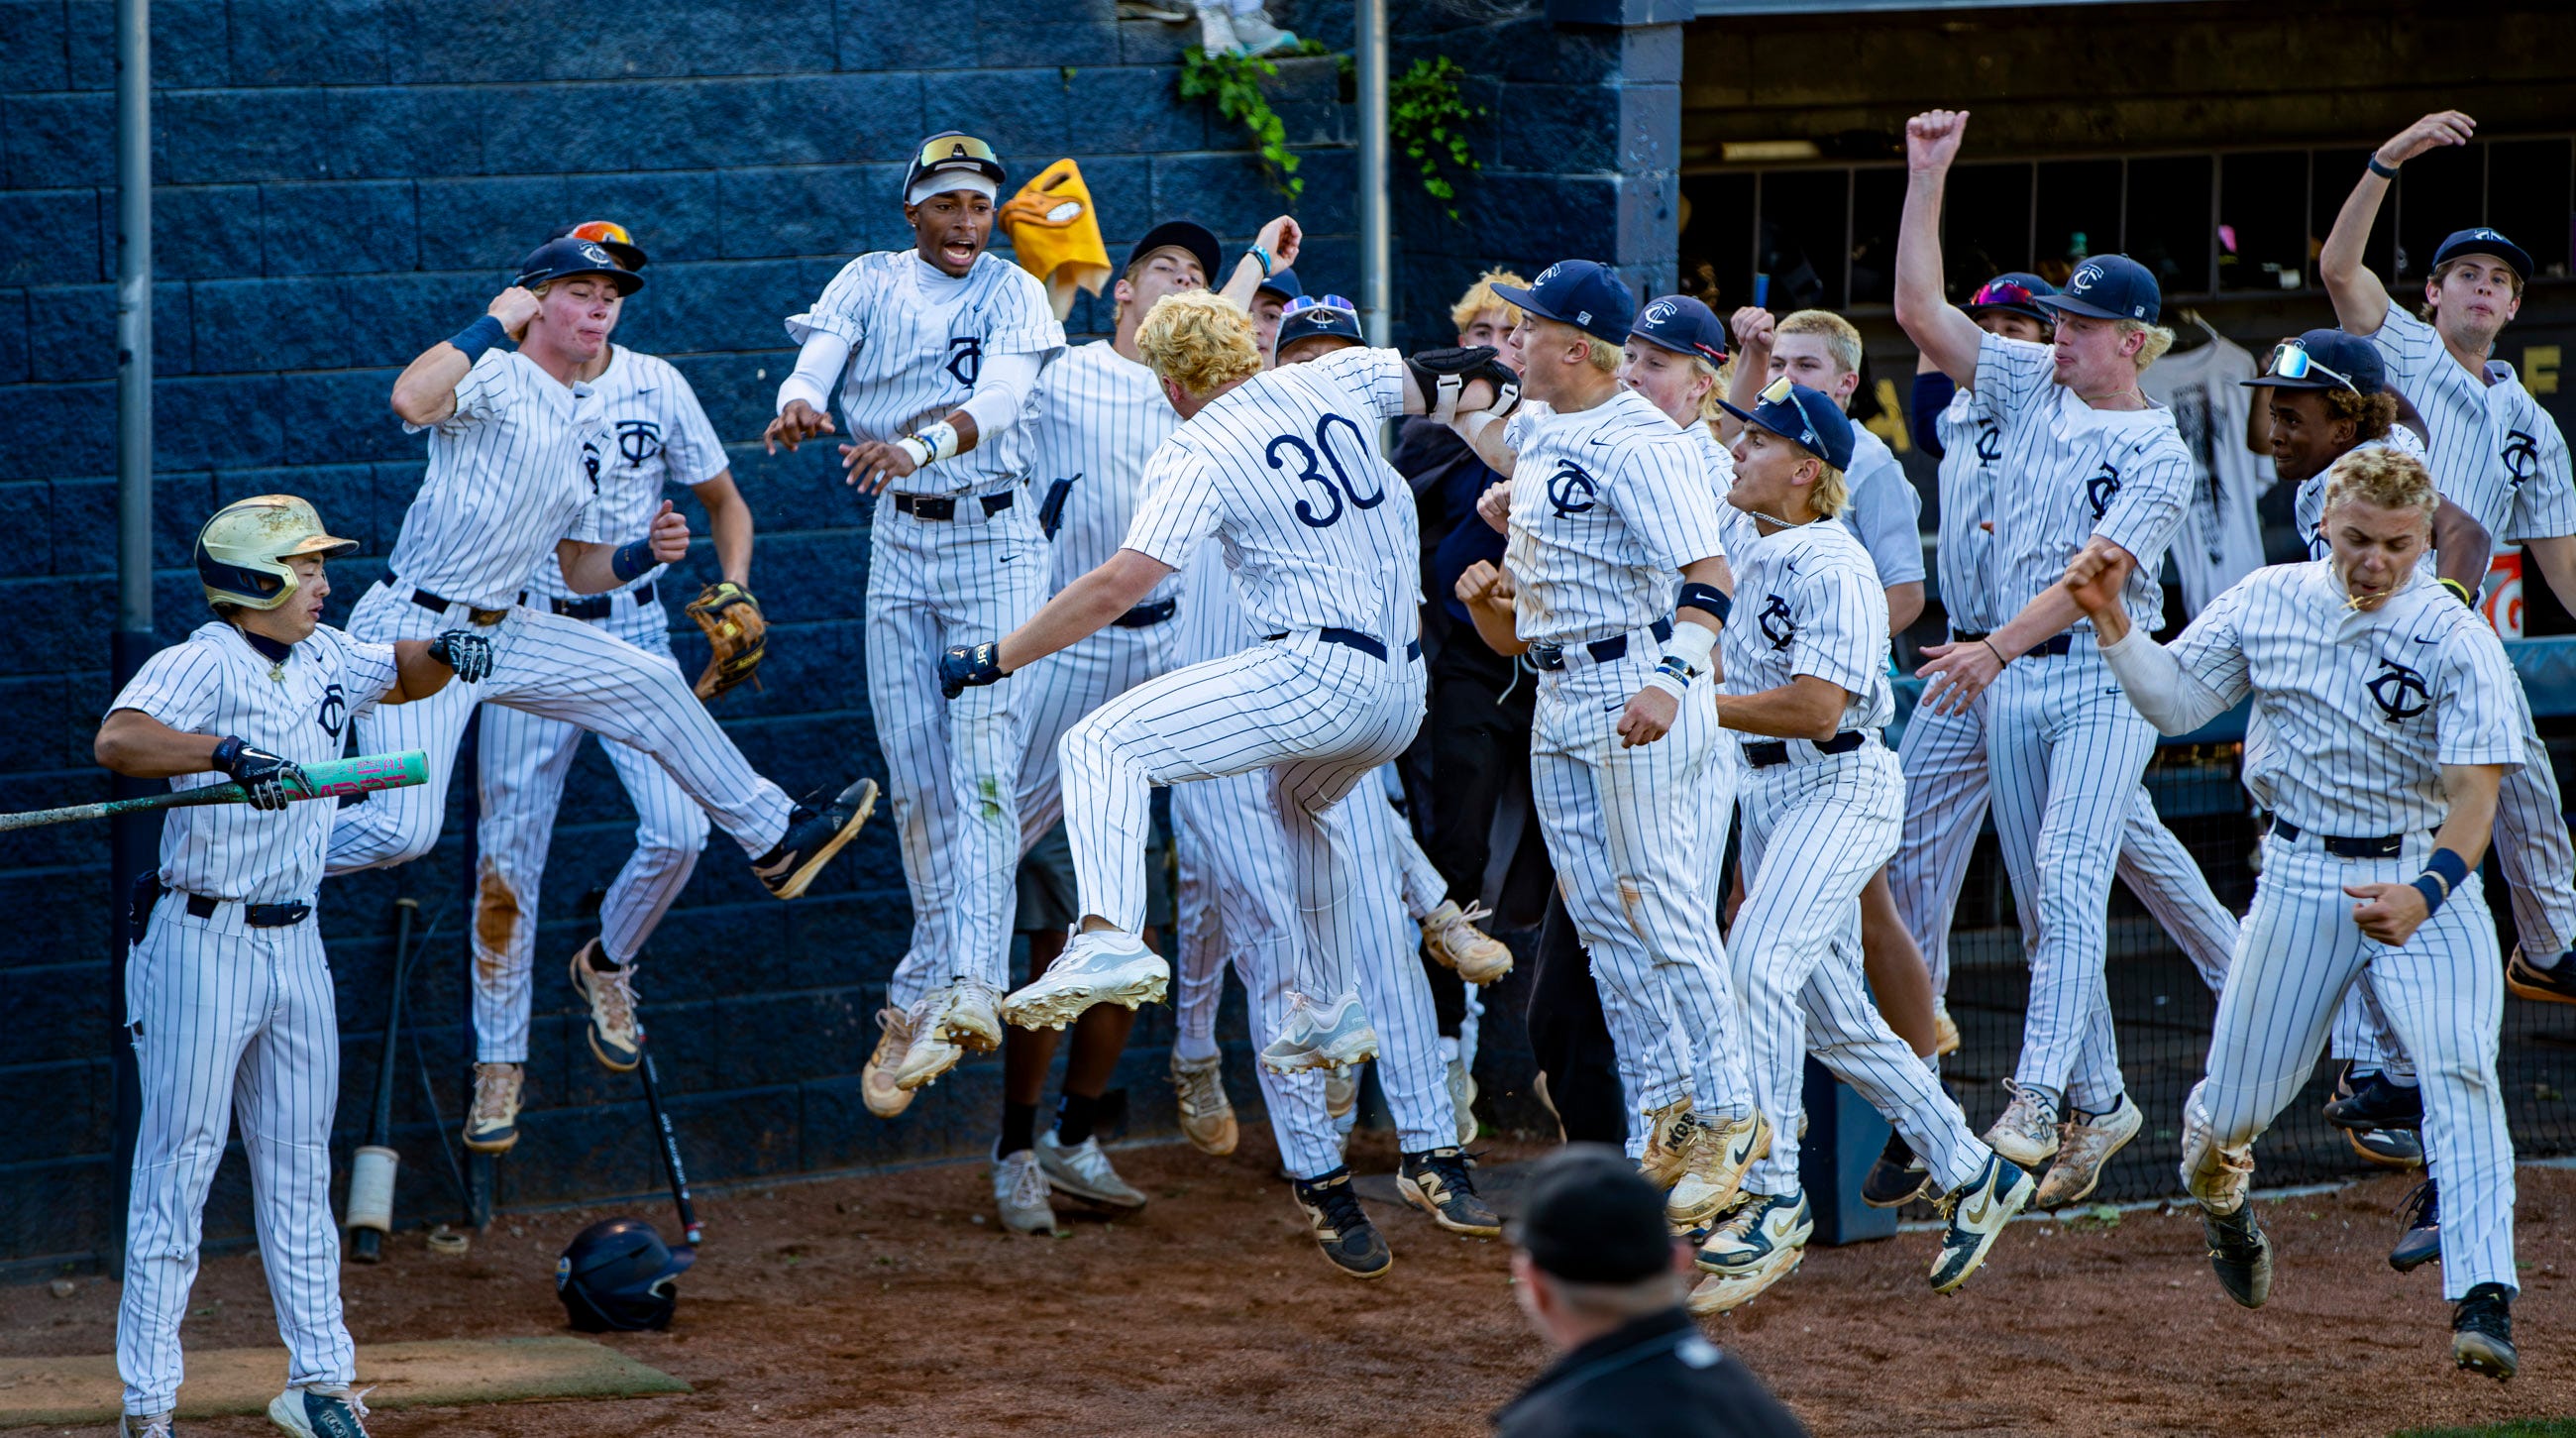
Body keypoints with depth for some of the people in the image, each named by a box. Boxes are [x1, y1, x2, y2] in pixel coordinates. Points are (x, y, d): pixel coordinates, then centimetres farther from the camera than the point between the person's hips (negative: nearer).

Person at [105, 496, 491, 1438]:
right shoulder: (202, 665, -16)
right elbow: (117, 740, -33)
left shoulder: (323, 659, 8)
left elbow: (399, 677, 27)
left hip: (294, 942, 8)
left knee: (298, 1170, 13)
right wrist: (228, 752, -47)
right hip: (202, 943, -8)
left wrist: (445, 652, 4)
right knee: (178, 1166, -5)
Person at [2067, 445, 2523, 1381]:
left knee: (2459, 1073, -23)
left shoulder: (2458, 643, -13)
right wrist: (2110, 619, -9)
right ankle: (2219, 1195, 43)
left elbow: (2473, 796, -20)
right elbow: (2174, 701, 7)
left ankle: (2482, 1299, -25)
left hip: (2428, 880, -3)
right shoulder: (2268, 603, -1)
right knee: (2238, 1103, 5)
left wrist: (2426, 893, -38)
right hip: (2302, 877, 3)